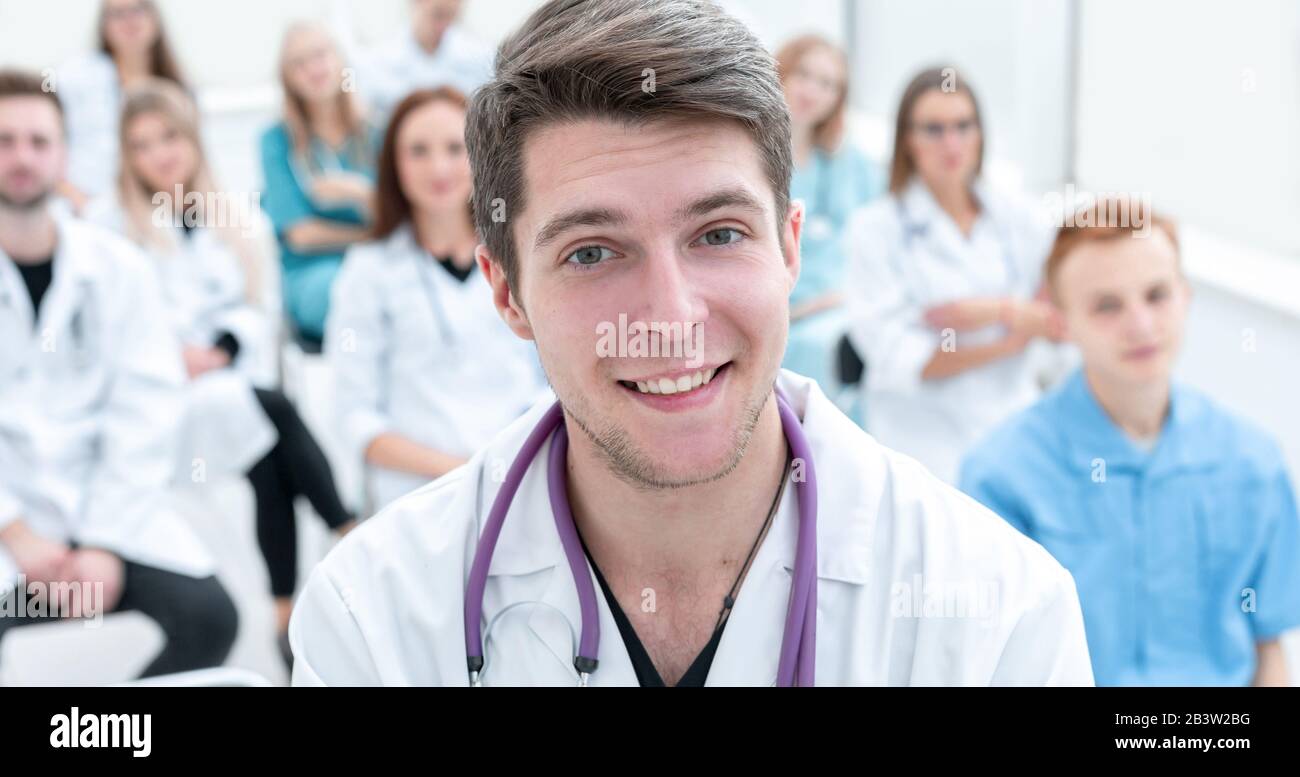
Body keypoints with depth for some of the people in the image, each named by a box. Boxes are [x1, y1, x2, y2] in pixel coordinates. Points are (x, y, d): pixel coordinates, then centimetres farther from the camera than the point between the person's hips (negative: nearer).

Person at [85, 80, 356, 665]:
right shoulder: (108, 220, 8)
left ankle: (289, 613, -30)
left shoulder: (237, 217, 19)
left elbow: (257, 308, 12)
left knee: (268, 468, -30)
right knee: (271, 410, -32)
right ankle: (354, 535, -30)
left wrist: (219, 350, -8)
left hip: (232, 374, 3)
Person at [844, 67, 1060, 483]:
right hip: (925, 442, -3)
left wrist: (997, 312, -8)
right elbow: (895, 358, -8)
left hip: (1016, 431, 3)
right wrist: (1010, 341, -5)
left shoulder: (1017, 218, 12)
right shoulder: (875, 228, 1)